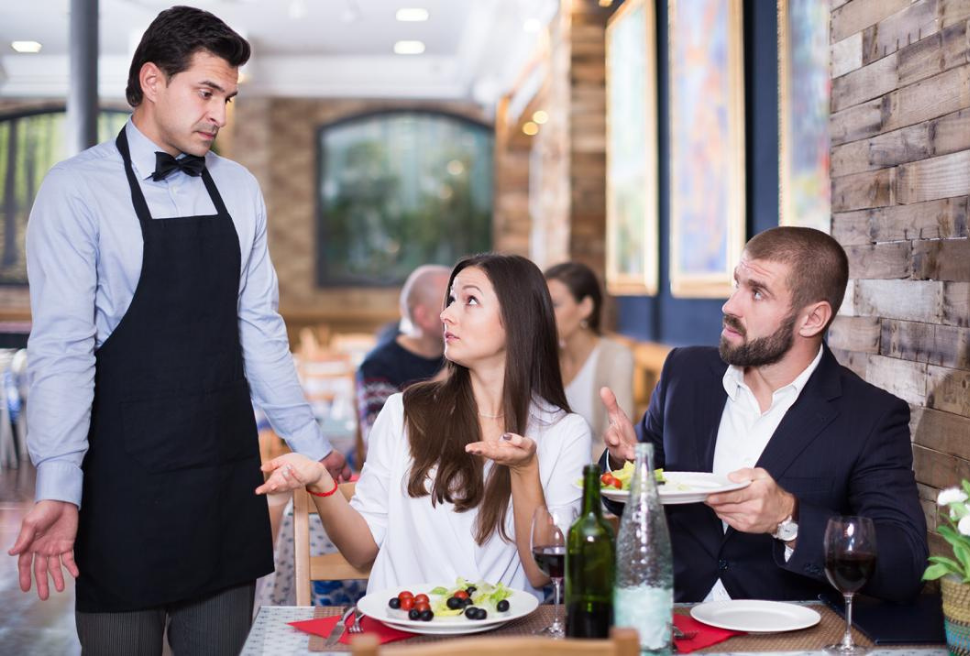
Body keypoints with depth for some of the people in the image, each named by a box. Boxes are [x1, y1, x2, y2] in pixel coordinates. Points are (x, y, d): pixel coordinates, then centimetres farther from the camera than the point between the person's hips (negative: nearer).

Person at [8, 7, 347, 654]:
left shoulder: (240, 190, 9)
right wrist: (58, 487, -21)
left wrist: (312, 444, 10)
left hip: (228, 470, 5)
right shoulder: (77, 189, -6)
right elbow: (61, 345, -12)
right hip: (126, 477, -4)